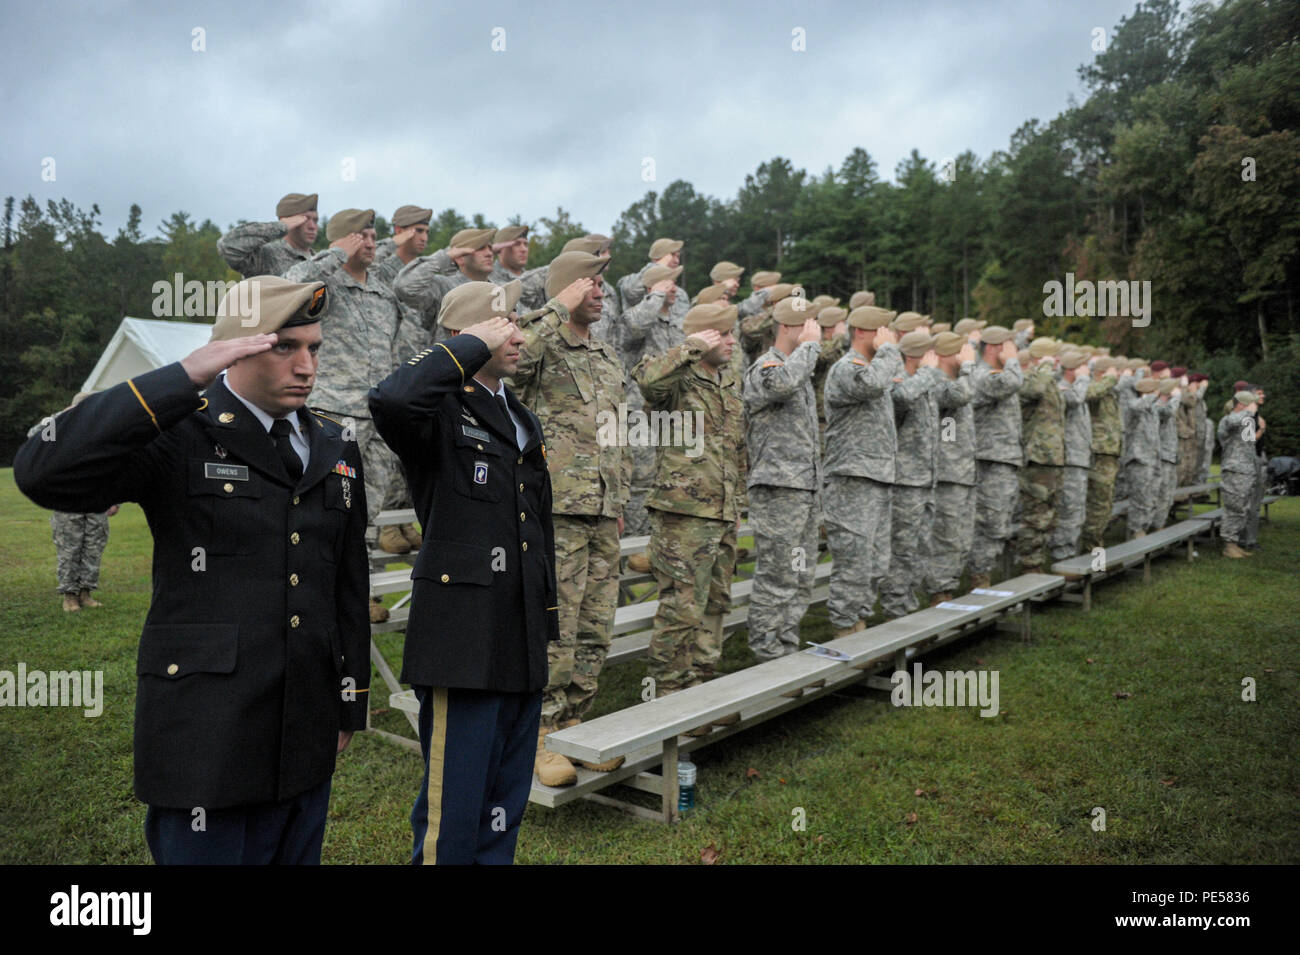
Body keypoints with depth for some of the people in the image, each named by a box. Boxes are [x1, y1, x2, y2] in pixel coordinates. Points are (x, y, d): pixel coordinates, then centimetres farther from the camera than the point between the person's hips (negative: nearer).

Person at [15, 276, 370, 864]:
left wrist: (350, 705, 13)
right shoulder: (178, 436, -7)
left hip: (306, 738, 6)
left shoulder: (336, 450, 9)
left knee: (296, 855, 18)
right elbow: (43, 473, -24)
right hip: (205, 736, -5)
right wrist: (183, 378, -27)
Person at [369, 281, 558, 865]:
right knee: (454, 804, 1)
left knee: (506, 804, 18)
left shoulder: (524, 421, 18)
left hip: (521, 642, 8)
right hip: (462, 639, -8)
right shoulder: (441, 413, -7)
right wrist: (471, 347, -19)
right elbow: (390, 400, -34)